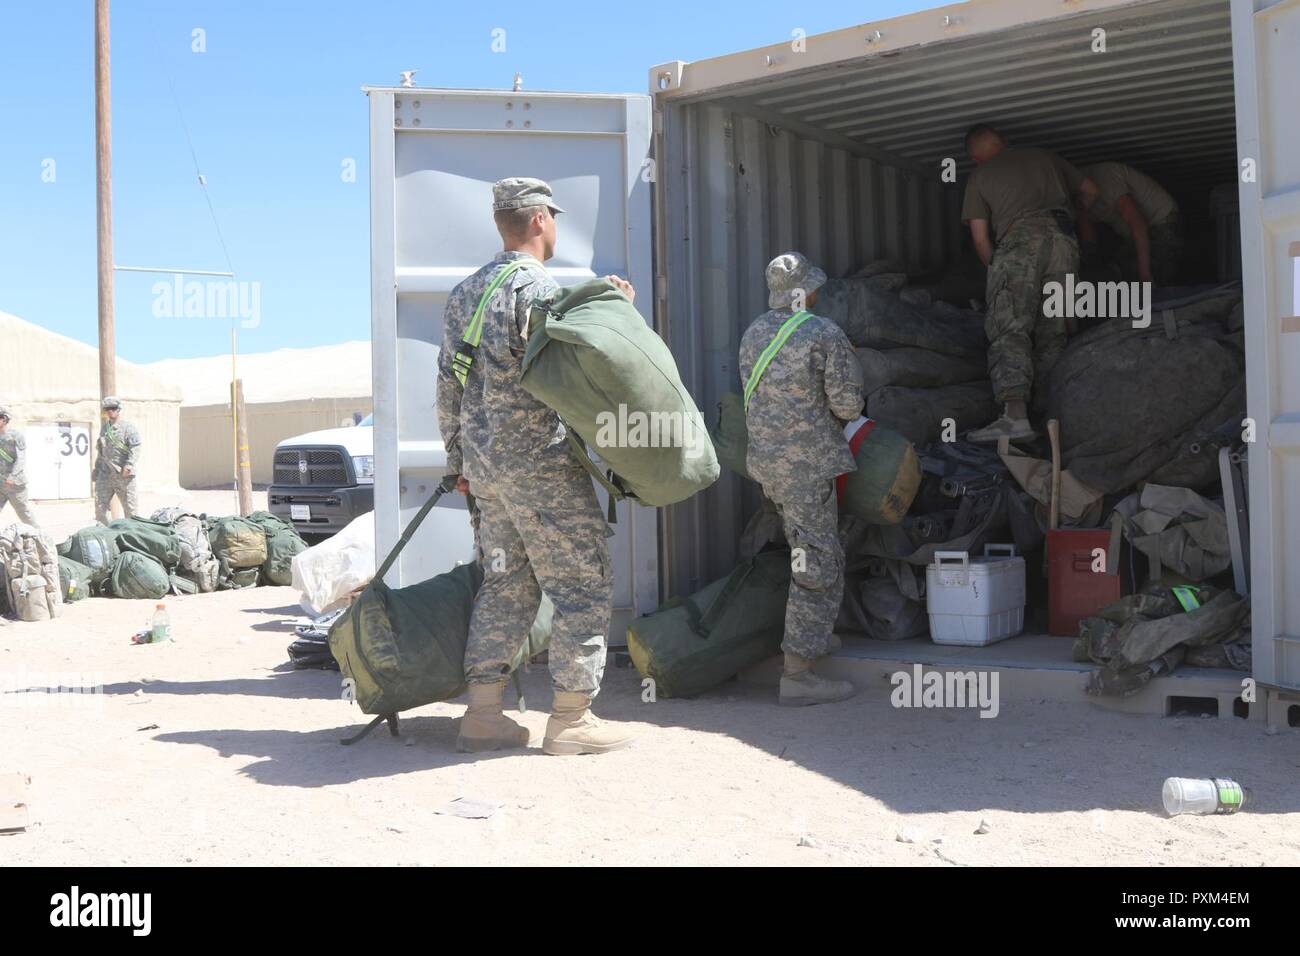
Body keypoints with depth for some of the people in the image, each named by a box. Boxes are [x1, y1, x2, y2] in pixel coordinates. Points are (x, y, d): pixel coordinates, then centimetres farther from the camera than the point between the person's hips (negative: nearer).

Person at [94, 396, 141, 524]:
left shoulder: (129, 427, -4)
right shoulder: (104, 427, 18)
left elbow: (135, 449, -13)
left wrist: (129, 465, -25)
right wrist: (97, 469, 20)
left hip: (124, 474, -6)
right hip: (105, 473, 6)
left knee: (129, 504, 0)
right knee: (100, 502, 0)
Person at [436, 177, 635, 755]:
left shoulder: (464, 293, 15)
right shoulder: (539, 288, -12)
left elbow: (449, 386, 17)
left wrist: (458, 461, 23)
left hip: (485, 466, 8)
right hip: (541, 463, -8)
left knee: (506, 584, 14)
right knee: (584, 584, 0)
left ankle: (482, 713, 13)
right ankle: (571, 717, 2)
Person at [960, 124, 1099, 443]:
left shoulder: (979, 176, 18)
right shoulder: (1044, 156, 29)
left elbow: (980, 238, 12)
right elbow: (1090, 190, 39)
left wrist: (996, 268, 28)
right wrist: (1081, 220, 58)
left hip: (1020, 240, -4)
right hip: (1064, 240, 4)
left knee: (1010, 329, -13)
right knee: (1051, 331, 13)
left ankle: (1015, 414, -30)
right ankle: (1045, 406, 14)